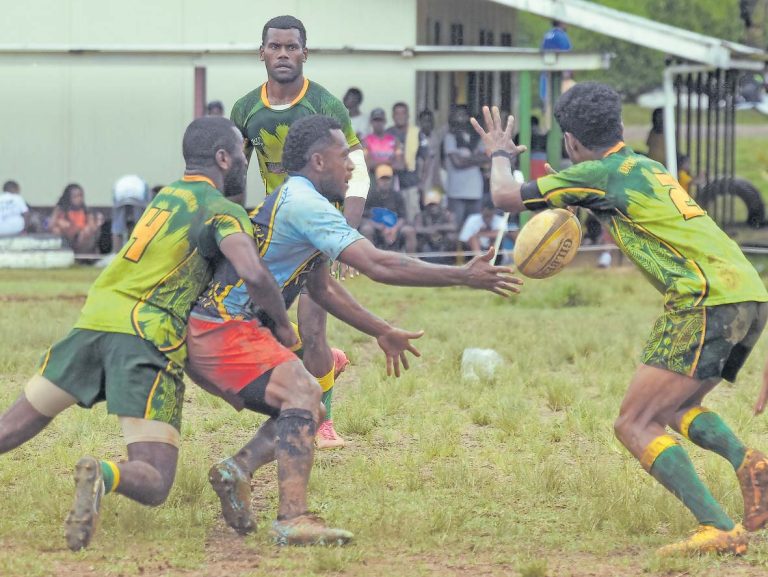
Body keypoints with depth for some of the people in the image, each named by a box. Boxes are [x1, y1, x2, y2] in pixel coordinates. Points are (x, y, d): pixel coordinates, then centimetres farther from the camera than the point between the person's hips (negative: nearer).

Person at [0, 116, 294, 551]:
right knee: (152, 484, -6)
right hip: (146, 335, -6)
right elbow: (254, 274, -17)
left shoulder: (168, 196, 24)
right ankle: (102, 475, -38)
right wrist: (282, 323, 0)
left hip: (95, 318, 6)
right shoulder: (223, 211, 0)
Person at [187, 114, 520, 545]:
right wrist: (465, 277, -19)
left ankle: (238, 470, 0)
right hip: (225, 332, -11)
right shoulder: (305, 204, -15)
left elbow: (322, 287, 29)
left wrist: (381, 331, 31)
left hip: (209, 333, 11)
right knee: (303, 395, -24)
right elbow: (378, 265, -22)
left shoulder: (293, 201, 18)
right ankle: (293, 520, -33)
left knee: (307, 409, 14)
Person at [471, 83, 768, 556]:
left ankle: (719, 529, -21)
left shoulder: (600, 174, -1)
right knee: (673, 410, 25)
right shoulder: (648, 168, 24)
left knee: (634, 425, -6)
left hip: (707, 300, -9)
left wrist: (501, 155, 21)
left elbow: (507, 197, 0)